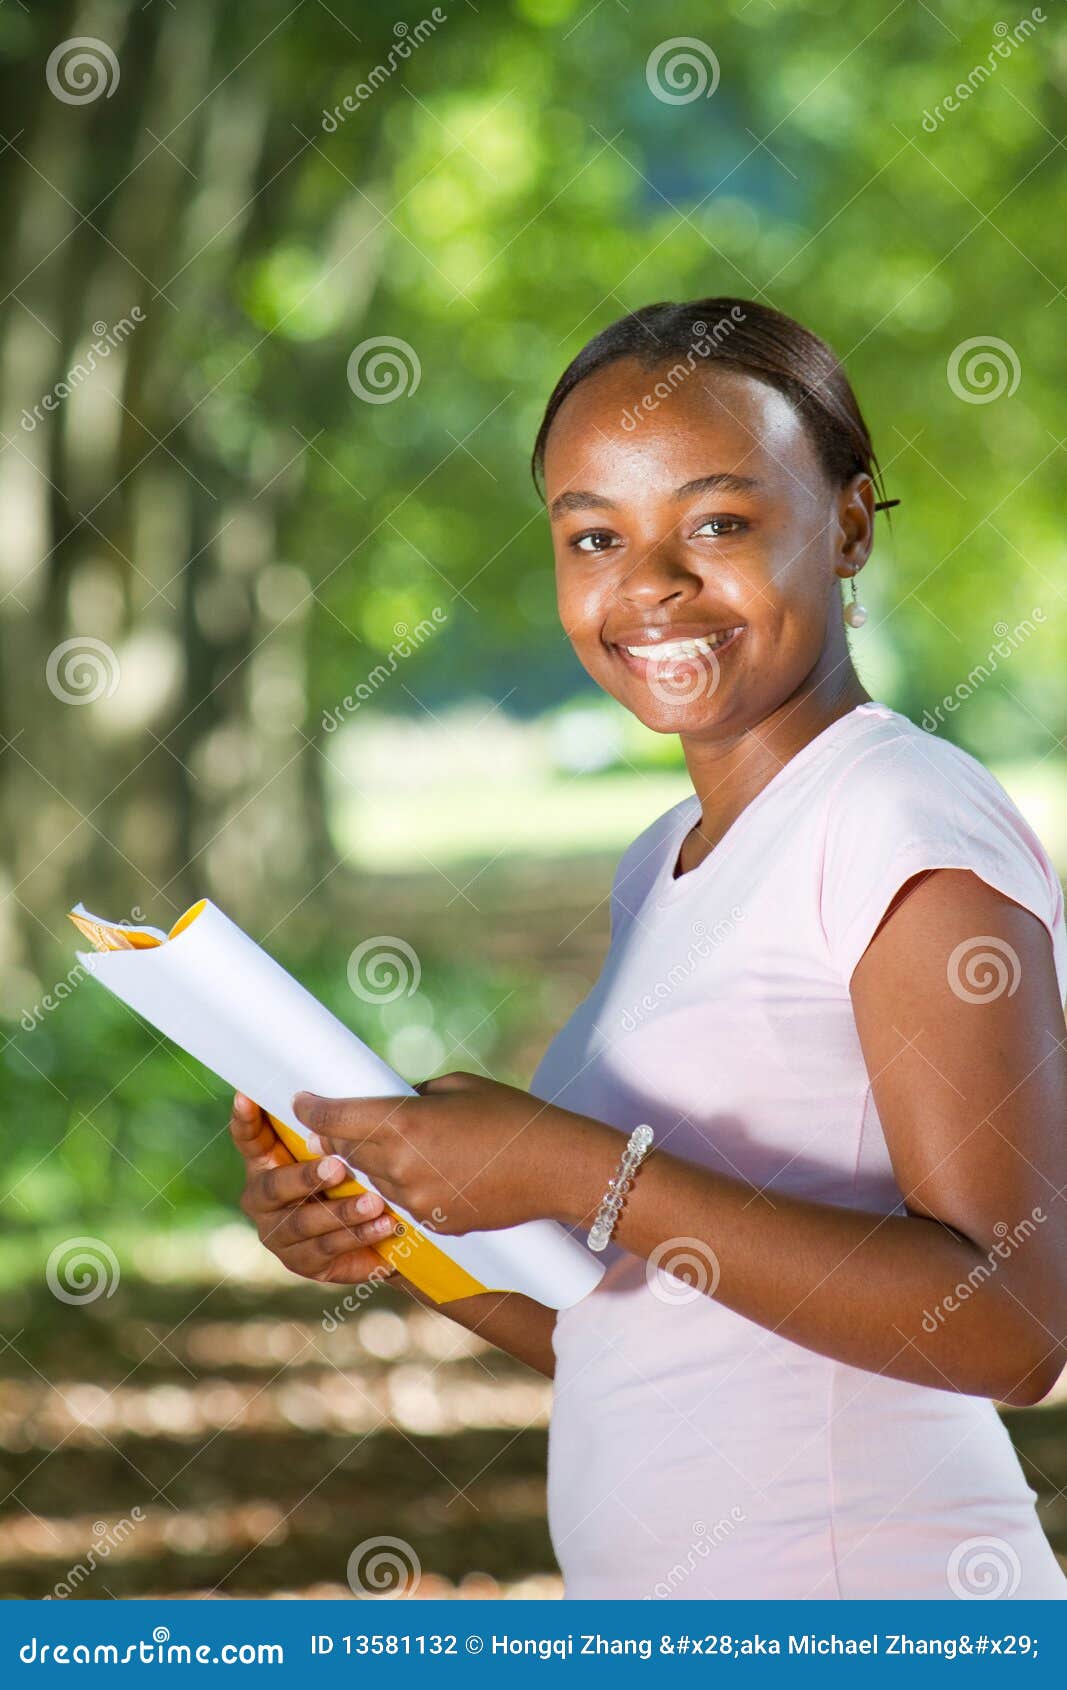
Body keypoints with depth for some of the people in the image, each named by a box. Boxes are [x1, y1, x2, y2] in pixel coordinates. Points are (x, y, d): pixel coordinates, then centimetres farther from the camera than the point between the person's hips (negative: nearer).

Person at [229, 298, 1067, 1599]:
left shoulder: (919, 828, -12)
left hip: (865, 1595, -7)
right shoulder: (664, 868, 11)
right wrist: (392, 1229, -2)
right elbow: (626, 1344, 13)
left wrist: (583, 1175, -21)